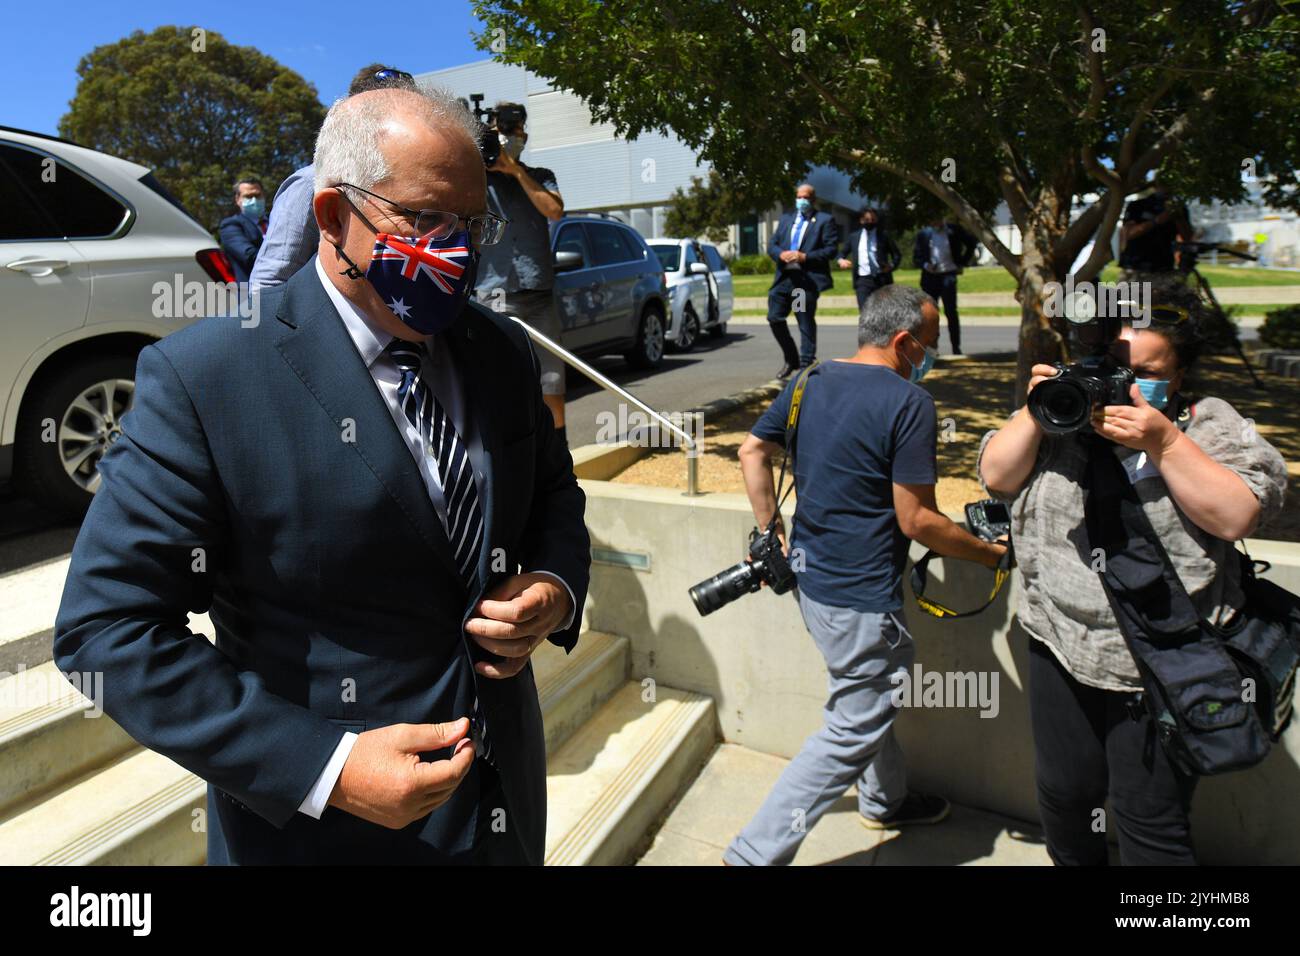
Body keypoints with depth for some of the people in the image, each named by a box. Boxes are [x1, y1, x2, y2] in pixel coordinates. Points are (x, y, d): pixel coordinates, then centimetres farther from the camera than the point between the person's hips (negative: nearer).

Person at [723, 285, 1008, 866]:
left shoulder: (809, 381, 5)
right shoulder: (908, 402, -18)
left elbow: (752, 452, 8)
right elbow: (917, 520, -18)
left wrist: (773, 533, 13)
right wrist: (995, 554, -4)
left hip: (810, 574, 9)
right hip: (858, 597, -9)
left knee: (873, 694, 28)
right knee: (851, 733, 5)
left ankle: (885, 801, 50)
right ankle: (754, 852, 9)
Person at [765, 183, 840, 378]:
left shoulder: (824, 220, 4)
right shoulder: (786, 219, 20)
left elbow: (831, 249, -5)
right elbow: (771, 244, 13)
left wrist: (805, 257, -15)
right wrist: (781, 254, -9)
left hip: (807, 279, -5)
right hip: (784, 276, 5)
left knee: (806, 324, -1)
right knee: (775, 318, 1)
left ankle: (806, 364, 7)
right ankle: (791, 359, 19)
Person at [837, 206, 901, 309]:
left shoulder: (884, 235, 6)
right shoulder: (854, 236, 12)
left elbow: (897, 254, 10)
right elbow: (843, 253, 18)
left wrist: (892, 266, -10)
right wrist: (841, 260, -5)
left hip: (881, 279, 0)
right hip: (862, 280, 0)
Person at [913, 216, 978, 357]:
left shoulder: (954, 230, 2)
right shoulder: (923, 234, 6)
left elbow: (972, 243, 12)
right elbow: (916, 258, 7)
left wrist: (963, 262, 6)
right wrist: (925, 265, -12)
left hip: (948, 276, -2)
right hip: (930, 277, 2)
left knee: (951, 313, -4)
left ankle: (956, 347, 2)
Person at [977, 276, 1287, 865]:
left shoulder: (1210, 425, -2)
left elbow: (1238, 515, -15)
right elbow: (996, 477, -1)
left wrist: (1163, 442, -23)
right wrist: (1036, 413, -12)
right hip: (1062, 651, 3)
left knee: (1149, 822, 6)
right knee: (1063, 793, 20)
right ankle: (1073, 861, 45)